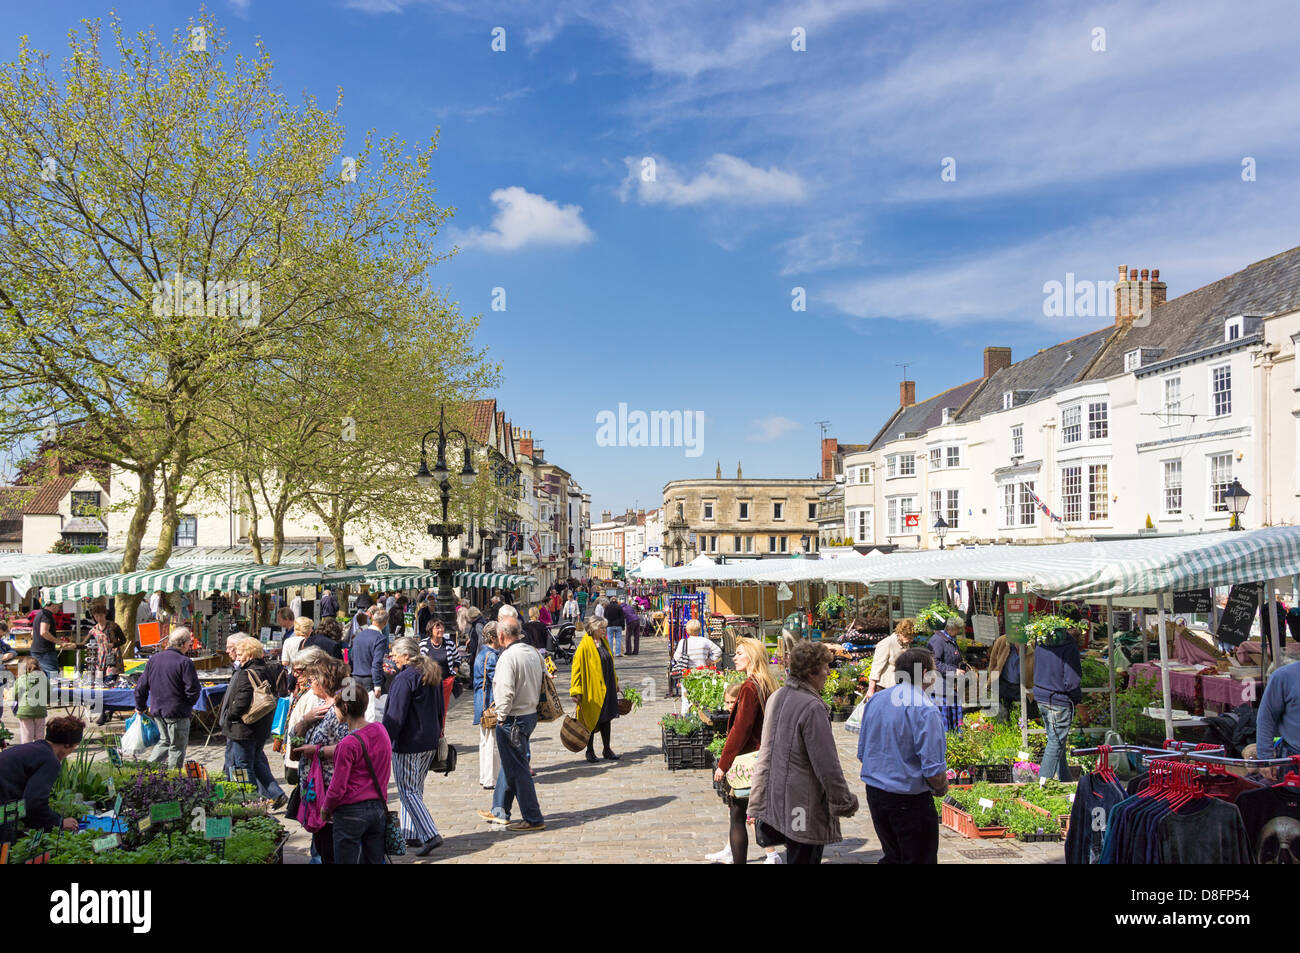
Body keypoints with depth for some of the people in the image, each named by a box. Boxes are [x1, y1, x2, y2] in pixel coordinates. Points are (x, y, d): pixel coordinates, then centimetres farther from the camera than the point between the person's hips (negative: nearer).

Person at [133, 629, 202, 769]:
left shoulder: (153, 659, 3)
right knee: (177, 747, 7)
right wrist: (189, 705, 3)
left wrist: (140, 707, 21)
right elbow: (193, 690, -17)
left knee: (164, 741, 24)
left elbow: (141, 686, 9)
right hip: (177, 713, -6)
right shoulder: (185, 662, -17)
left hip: (157, 711, 6)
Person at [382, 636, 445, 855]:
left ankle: (430, 835, -9)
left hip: (409, 743, -9)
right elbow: (440, 709, 18)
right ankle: (411, 835, 24)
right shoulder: (433, 674, 10)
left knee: (408, 791, -2)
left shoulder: (405, 678, -17)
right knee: (416, 788, 18)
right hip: (430, 742, 9)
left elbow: (395, 715, -19)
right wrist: (436, 734, 27)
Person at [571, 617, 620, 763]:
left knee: (606, 718, 12)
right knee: (591, 720, 4)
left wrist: (615, 683, 23)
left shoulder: (604, 642, 8)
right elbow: (577, 669, -15)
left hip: (607, 688, 7)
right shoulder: (584, 646, -15)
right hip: (592, 689, -7)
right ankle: (590, 751, 18)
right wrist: (576, 691, -18)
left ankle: (607, 750, 23)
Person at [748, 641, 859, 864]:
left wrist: (757, 800, 19)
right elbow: (826, 764, -18)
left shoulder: (777, 697, 6)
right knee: (804, 857, 1)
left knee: (794, 854, 19)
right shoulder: (812, 707, -21)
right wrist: (845, 802, -5)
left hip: (778, 795, 9)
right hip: (805, 807, -9)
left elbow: (765, 752, 13)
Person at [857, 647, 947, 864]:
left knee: (892, 856, 23)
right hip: (910, 800, -6)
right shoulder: (925, 709, -18)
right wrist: (941, 789, 1)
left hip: (874, 794, 7)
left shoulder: (875, 700, 4)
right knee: (919, 859, 10)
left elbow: (862, 753, 11)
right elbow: (934, 770, -19)